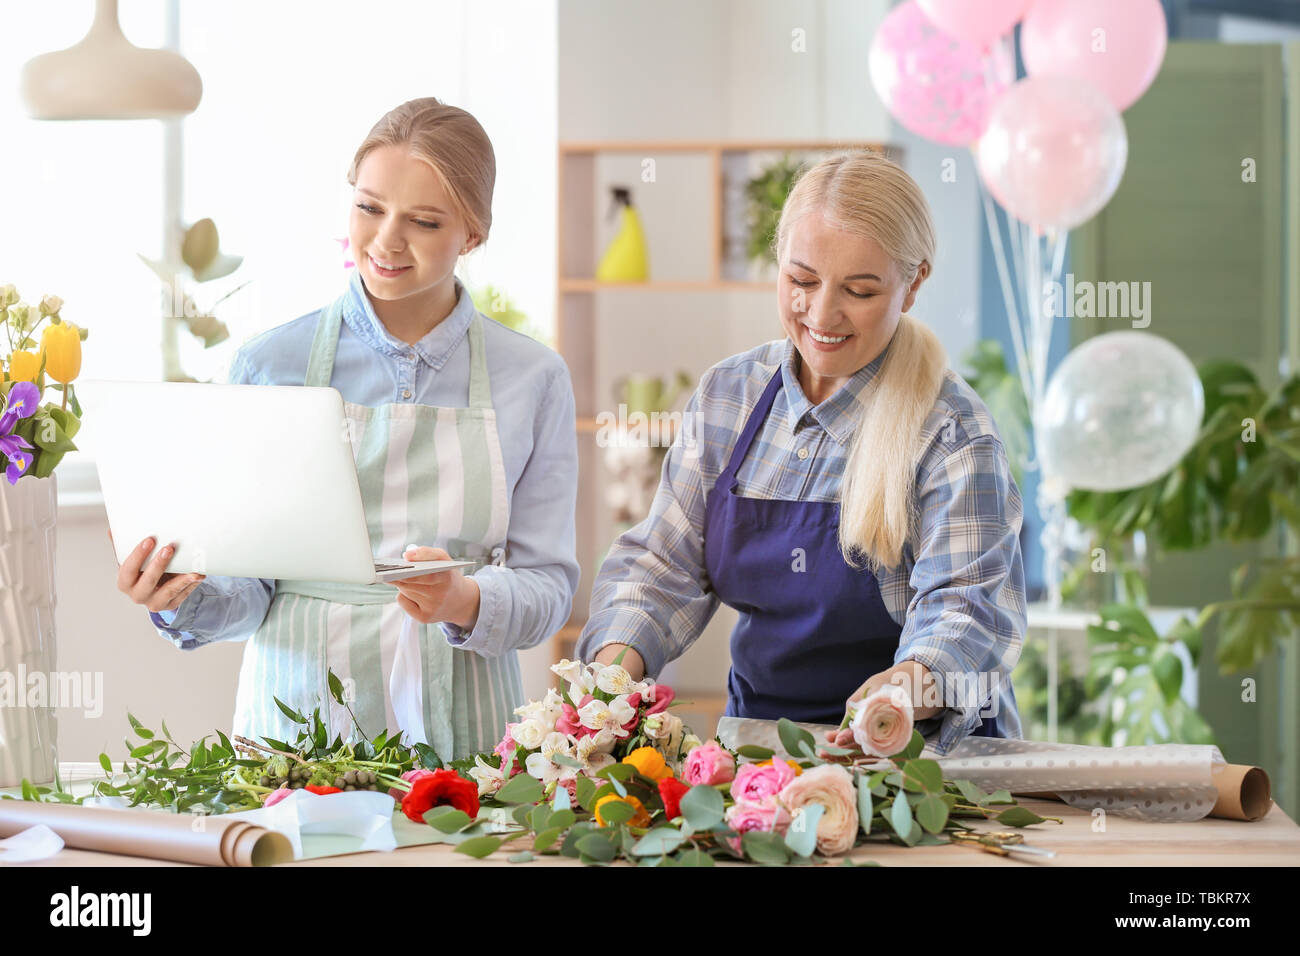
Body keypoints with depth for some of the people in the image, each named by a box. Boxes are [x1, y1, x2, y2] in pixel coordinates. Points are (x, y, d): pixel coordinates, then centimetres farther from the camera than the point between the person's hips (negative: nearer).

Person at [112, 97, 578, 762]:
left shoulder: (534, 380, 5)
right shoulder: (269, 366, 4)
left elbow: (547, 587, 4)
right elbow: (248, 593, 7)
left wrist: (467, 603, -15)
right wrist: (184, 601, -14)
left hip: (459, 736, 0)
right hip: (296, 716, 1)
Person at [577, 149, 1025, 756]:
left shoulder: (951, 431, -9)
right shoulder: (727, 396, 7)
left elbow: (964, 609, -18)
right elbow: (663, 566, 8)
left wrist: (910, 687, -41)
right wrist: (617, 662, -13)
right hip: (757, 740, 4)